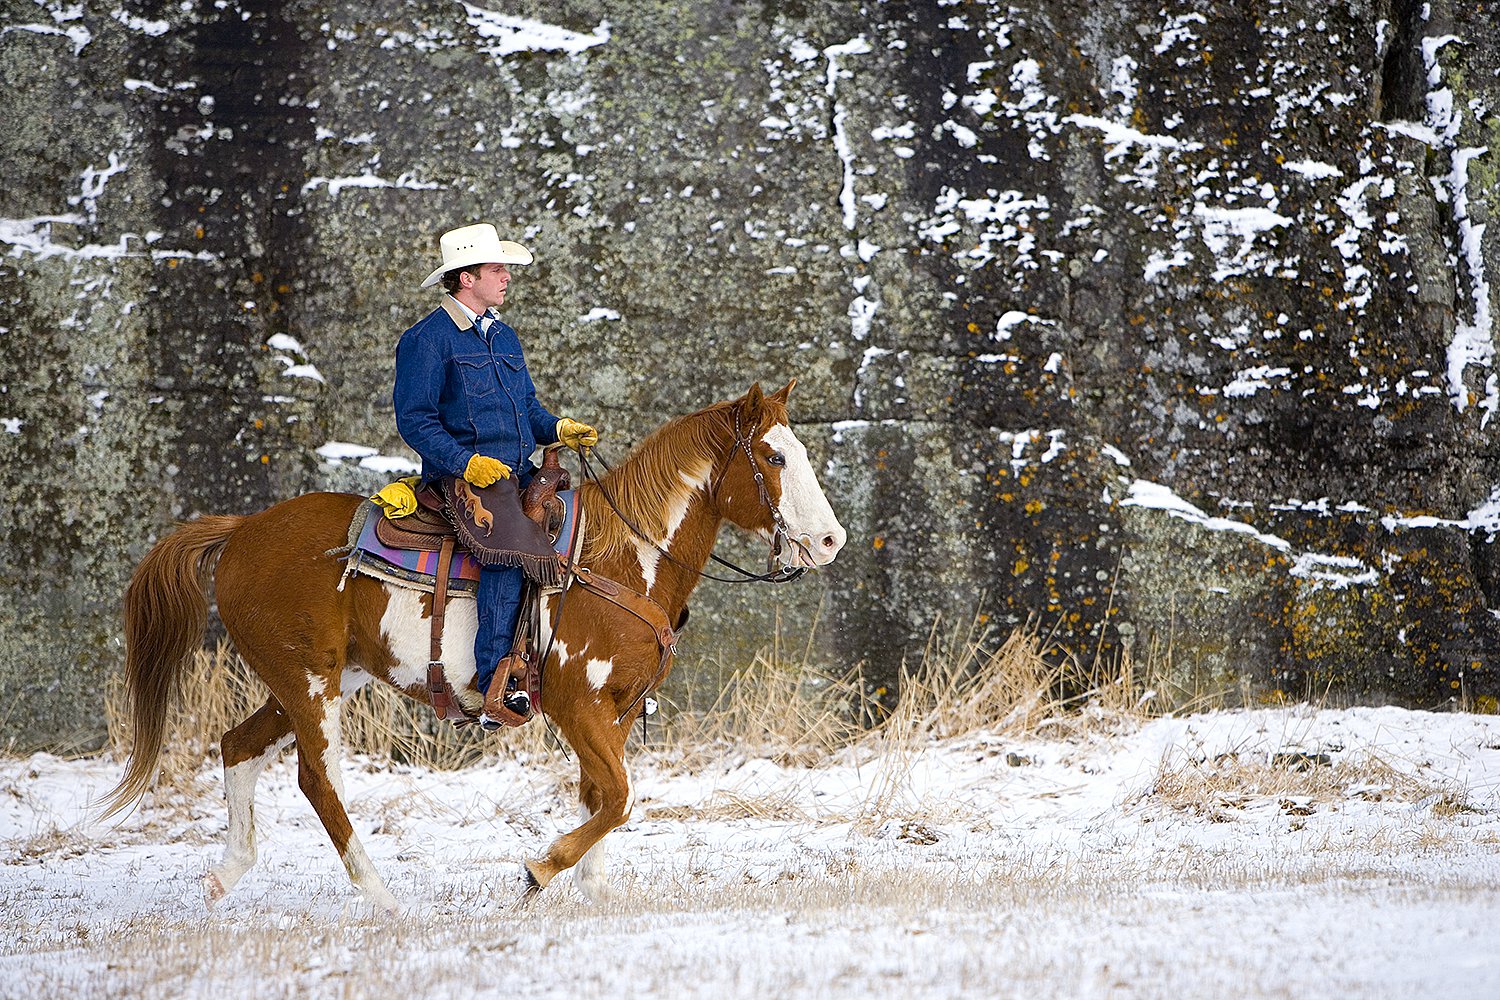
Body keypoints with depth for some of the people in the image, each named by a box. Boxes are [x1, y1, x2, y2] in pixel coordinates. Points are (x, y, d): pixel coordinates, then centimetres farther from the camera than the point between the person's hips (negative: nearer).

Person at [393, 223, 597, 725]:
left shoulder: (504, 337, 20)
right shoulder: (428, 338, -5)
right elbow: (414, 419, -10)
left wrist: (559, 429, 5)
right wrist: (466, 462, -21)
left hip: (517, 476, 9)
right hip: (460, 479, -9)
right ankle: (497, 688, -35)